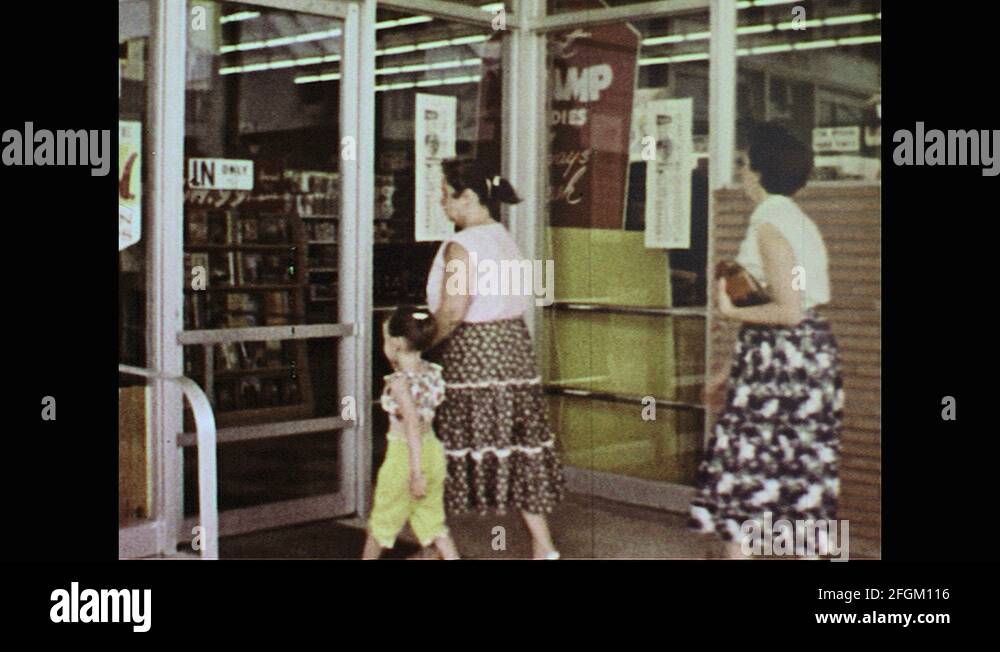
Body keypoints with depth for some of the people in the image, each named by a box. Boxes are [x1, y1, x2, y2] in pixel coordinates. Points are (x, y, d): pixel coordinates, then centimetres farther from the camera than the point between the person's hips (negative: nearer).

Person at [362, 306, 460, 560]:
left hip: (404, 455, -7)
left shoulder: (400, 382, -19)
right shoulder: (432, 372, 3)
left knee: (382, 520, 14)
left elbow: (413, 426, -24)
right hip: (433, 451, 7)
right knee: (433, 522, 14)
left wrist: (415, 472, -24)